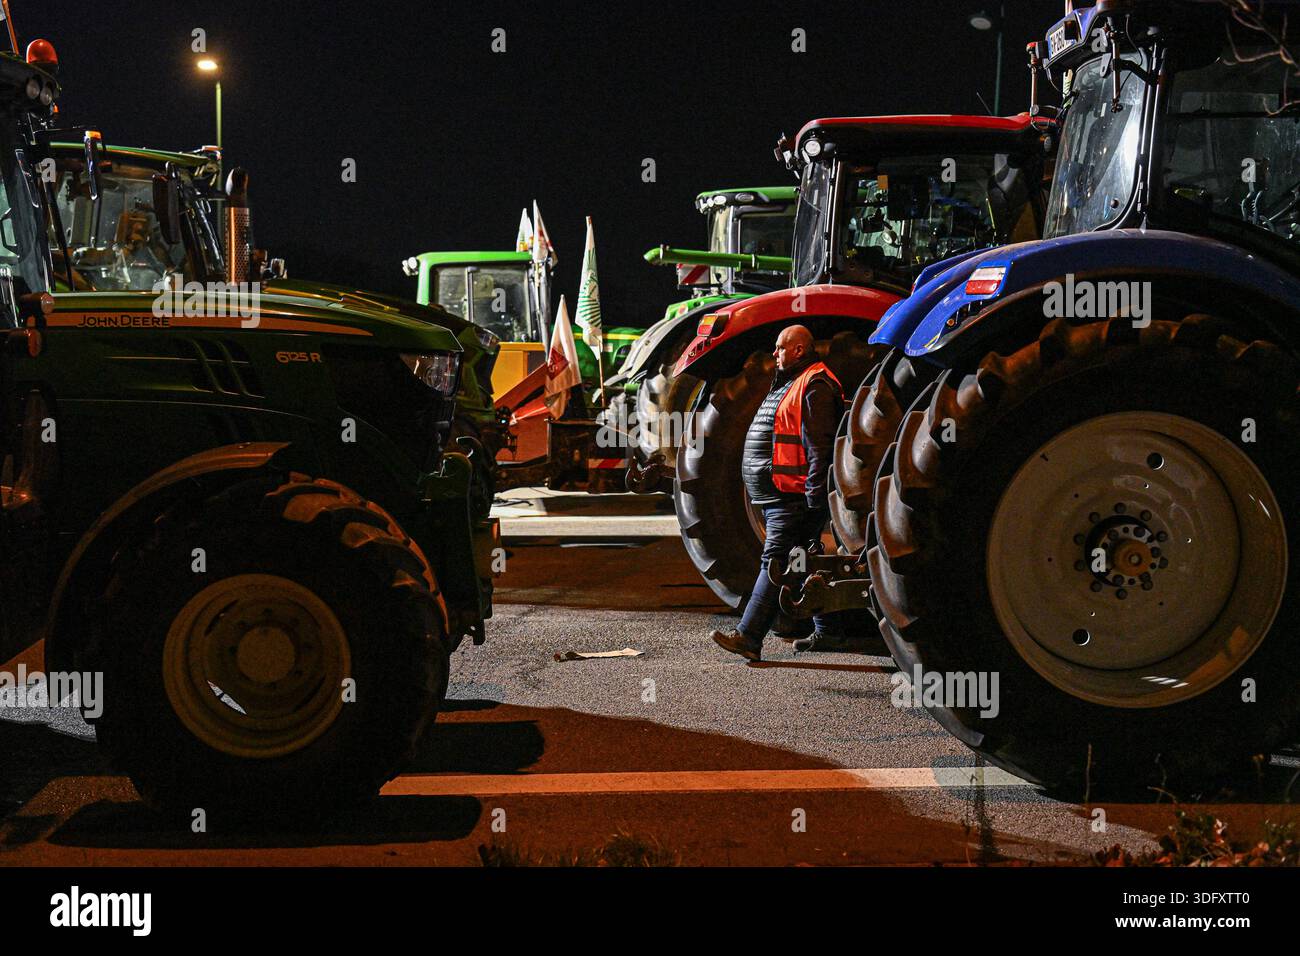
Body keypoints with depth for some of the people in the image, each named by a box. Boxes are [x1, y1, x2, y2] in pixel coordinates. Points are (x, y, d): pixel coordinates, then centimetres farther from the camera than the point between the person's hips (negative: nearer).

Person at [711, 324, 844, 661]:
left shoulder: (814, 387, -14)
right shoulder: (790, 383, 21)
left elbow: (819, 446, -21)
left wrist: (814, 495, -24)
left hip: (795, 497, -11)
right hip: (780, 495, 11)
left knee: (775, 562, -14)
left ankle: (749, 638, -18)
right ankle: (826, 630, 24)